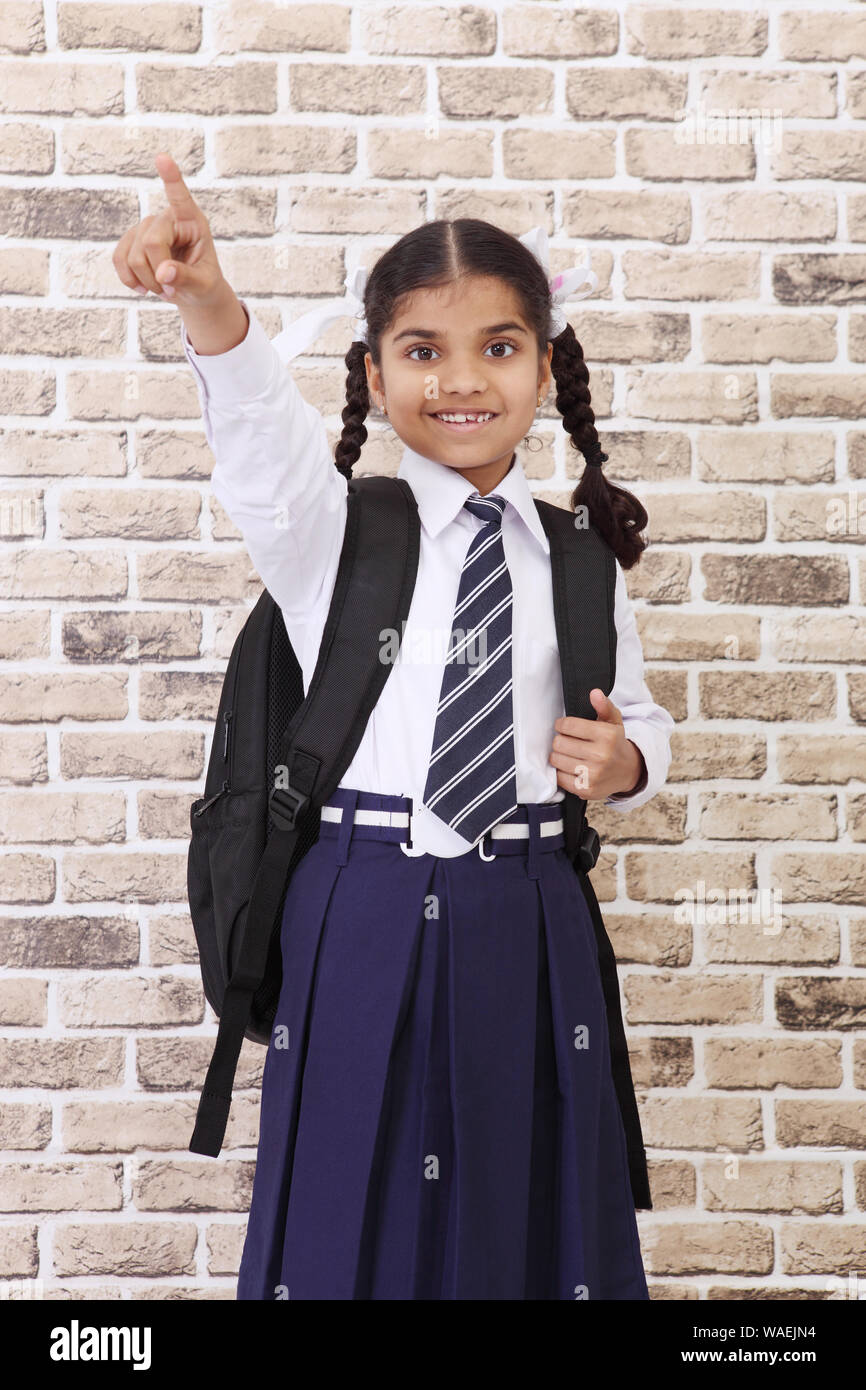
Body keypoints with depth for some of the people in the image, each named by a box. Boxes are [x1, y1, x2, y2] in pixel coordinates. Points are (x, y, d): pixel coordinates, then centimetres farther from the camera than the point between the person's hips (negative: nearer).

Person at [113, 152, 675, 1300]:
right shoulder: (333, 532, -2)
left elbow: (640, 719, 19)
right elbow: (262, 437, -23)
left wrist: (623, 762, -5)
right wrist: (209, 306, -43)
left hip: (530, 930, 2)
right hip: (364, 930, -2)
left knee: (529, 1225, 11)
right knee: (357, 1230, 7)